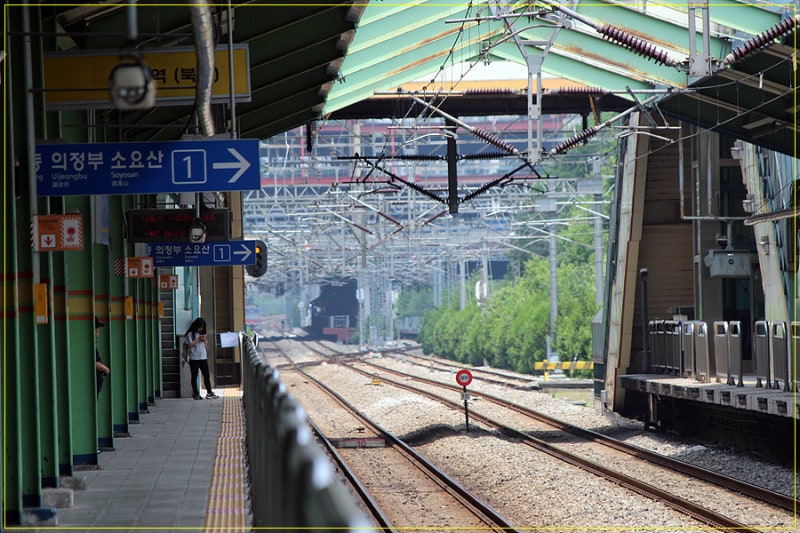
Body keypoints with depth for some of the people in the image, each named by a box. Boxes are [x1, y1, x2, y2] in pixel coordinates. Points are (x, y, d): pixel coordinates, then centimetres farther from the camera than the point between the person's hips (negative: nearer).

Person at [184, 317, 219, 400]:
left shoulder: (202, 334, 18)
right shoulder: (190, 334, -3)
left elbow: (206, 345, 19)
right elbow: (189, 345, -12)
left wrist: (204, 340, -1)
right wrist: (198, 339, -12)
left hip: (203, 358, 6)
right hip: (194, 358, -6)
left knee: (207, 375, 2)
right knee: (194, 376, 1)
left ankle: (209, 393, 4)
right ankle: (196, 394, 5)